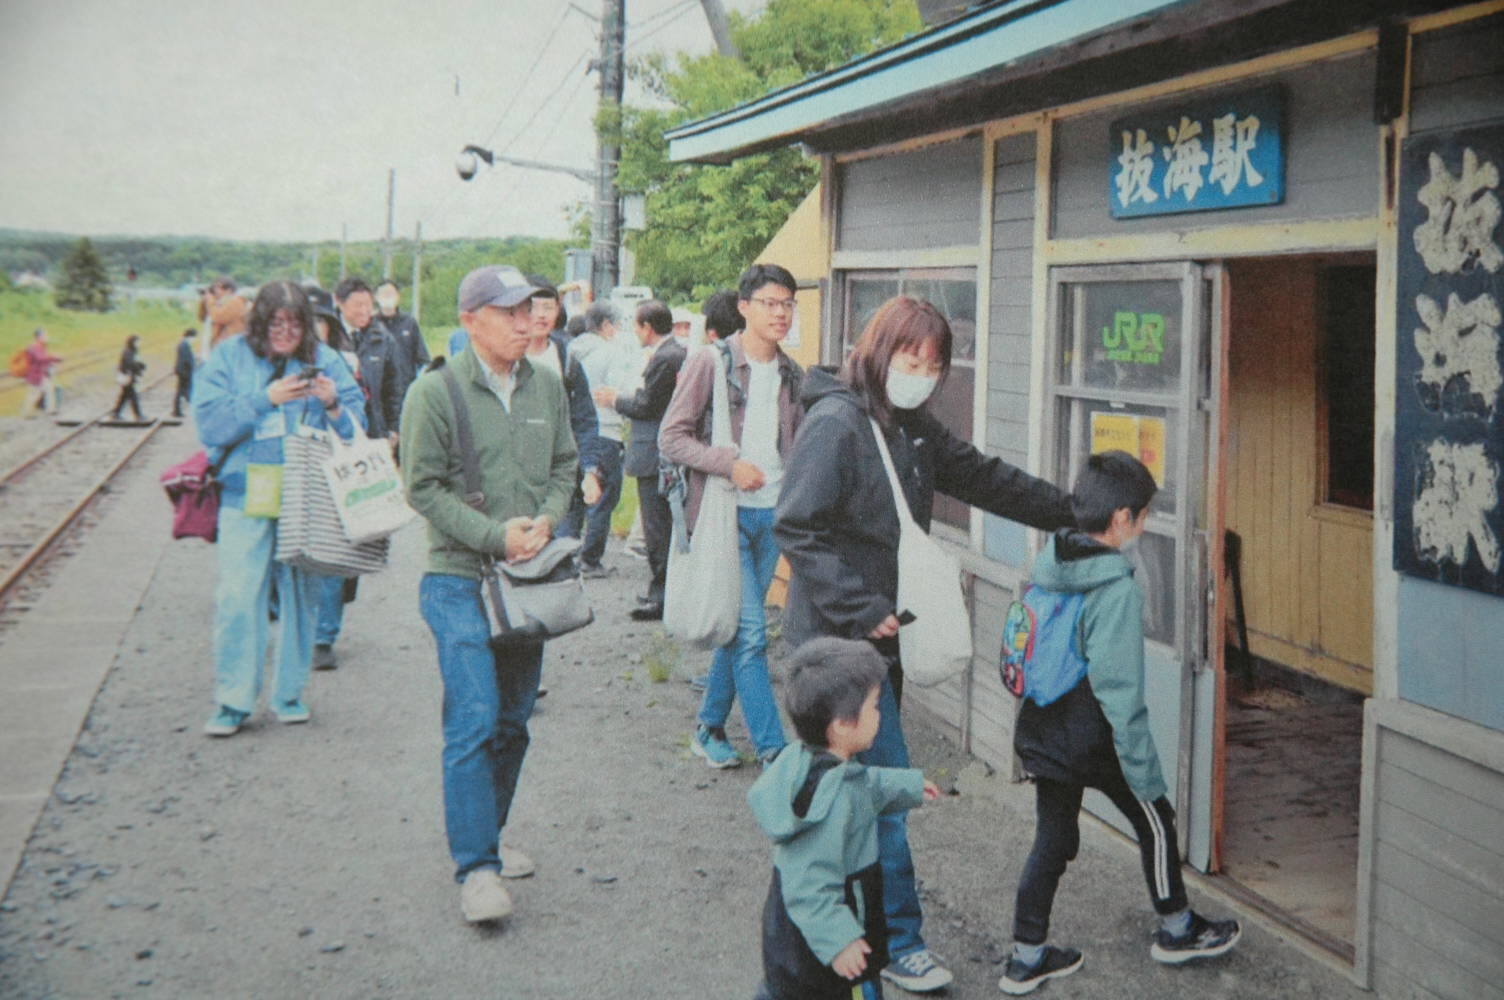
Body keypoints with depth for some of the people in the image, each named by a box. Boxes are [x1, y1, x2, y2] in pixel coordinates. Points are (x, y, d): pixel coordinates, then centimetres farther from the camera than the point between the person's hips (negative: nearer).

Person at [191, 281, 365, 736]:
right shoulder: (229, 357, 5)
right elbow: (209, 422, -6)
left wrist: (333, 405, -14)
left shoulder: (324, 360, 10)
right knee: (237, 597, -7)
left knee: (301, 594, 5)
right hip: (247, 495, -2)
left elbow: (356, 425, 7)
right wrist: (266, 399, -14)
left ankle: (290, 694, 18)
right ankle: (232, 701, 2)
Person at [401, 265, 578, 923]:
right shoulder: (436, 391, -9)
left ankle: (484, 836, 29)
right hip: (461, 580, -5)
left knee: (513, 719, 13)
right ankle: (476, 866, -5)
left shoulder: (547, 387, 6)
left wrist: (545, 521, -5)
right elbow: (424, 487, -9)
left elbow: (564, 467, 14)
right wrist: (495, 535, -16)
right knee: (474, 722, -10)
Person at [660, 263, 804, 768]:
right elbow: (671, 437, -8)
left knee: (738, 628, 12)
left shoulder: (791, 374, 10)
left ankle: (709, 726, 27)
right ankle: (771, 747, -2)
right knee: (750, 631, -8)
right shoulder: (711, 363, -8)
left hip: (773, 514, 6)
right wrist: (730, 464, -19)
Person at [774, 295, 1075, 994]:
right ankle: (899, 941, 7)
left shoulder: (913, 429, 11)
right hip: (839, 638, -9)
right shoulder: (836, 423, -17)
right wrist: (862, 610, -21)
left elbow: (985, 479, 21)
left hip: (880, 630, 9)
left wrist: (1070, 512, 22)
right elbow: (797, 529, -21)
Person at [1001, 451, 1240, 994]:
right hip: (1094, 741, -7)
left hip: (1040, 734, 7)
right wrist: (1146, 775, -17)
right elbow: (1120, 693, -24)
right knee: (1156, 822, 16)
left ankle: (1026, 958, 22)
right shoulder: (1117, 590, -23)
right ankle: (1176, 929, 33)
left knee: (1052, 838, 17)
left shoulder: (1048, 563, 0)